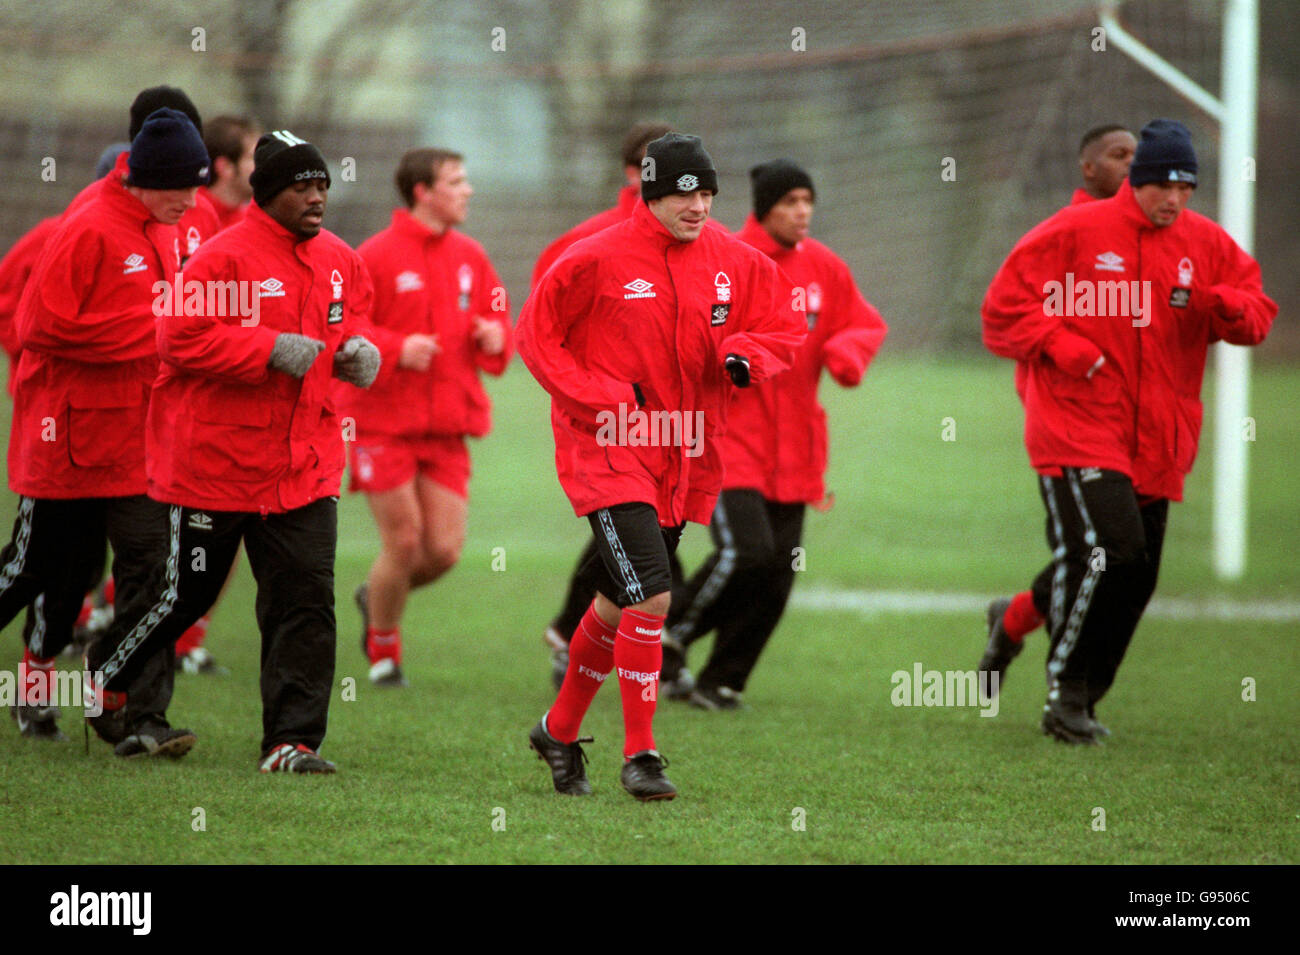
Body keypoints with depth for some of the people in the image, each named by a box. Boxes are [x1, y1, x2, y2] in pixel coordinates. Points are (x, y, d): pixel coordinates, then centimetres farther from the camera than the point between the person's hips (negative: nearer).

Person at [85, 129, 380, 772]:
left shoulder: (340, 261, 8)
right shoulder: (224, 257, -13)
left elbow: (351, 324, 24)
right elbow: (181, 338, -18)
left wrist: (356, 351, 1)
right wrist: (272, 351, -22)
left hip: (304, 465, 5)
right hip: (214, 458, -5)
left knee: (306, 601, -5)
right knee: (185, 592, 9)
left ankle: (291, 741, -3)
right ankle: (105, 679, 35)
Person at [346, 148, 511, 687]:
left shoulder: (470, 258, 10)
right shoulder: (376, 257, -8)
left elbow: (496, 319, 16)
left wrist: (495, 338, -7)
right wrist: (395, 349, -22)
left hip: (446, 428, 5)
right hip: (383, 424, -5)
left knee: (445, 549, -1)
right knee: (403, 541, -6)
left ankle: (377, 598, 29)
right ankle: (383, 651, 15)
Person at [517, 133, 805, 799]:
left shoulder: (735, 262, 4)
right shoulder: (597, 260, -9)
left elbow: (787, 330, 12)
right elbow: (536, 334, -2)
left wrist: (744, 354, -10)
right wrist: (599, 395, -13)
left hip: (687, 459, 6)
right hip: (610, 448, -6)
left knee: (618, 605, 16)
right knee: (649, 599, -18)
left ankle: (560, 731, 36)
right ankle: (639, 755, -7)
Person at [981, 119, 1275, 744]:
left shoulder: (1207, 245, 10)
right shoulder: (1074, 233, -3)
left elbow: (1257, 312, 9)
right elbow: (1006, 305, -1)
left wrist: (1226, 306, -13)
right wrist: (1060, 346, -13)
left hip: (1157, 444, 5)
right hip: (1077, 429, -5)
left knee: (1137, 577, 6)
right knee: (1108, 550, -20)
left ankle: (1081, 703, 21)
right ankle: (1066, 692, -9)